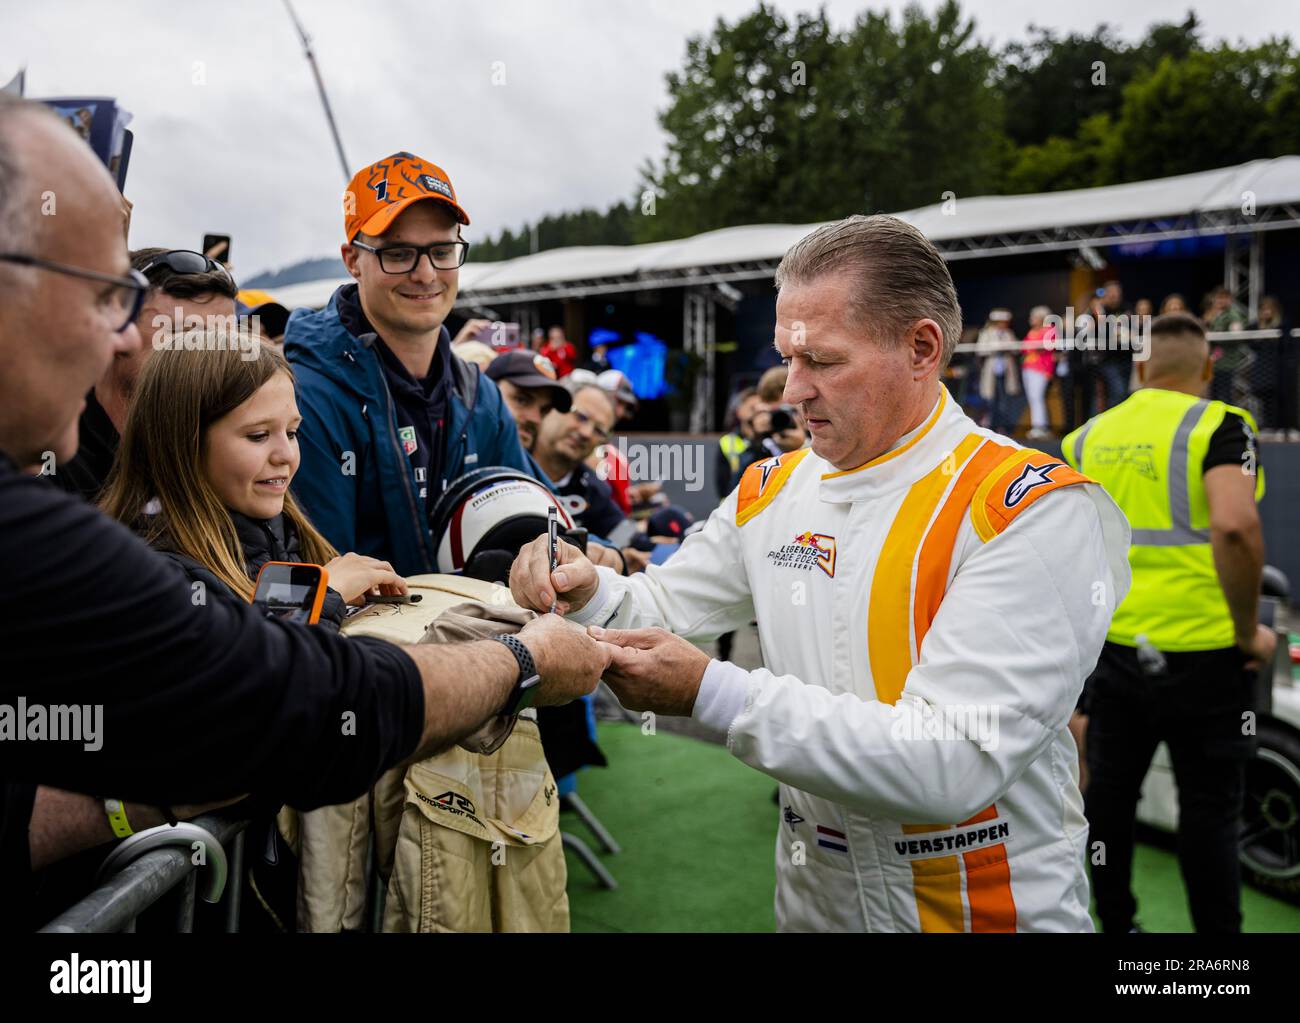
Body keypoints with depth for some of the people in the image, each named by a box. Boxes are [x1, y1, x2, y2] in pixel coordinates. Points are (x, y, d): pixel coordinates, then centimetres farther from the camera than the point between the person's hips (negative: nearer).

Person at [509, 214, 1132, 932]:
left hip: (990, 906, -5)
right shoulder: (771, 491, -1)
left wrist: (713, 694, -32)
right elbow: (659, 607, 7)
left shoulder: (1033, 511, -21)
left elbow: (956, 764, -29)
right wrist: (589, 595, -16)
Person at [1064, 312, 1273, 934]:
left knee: (1110, 794, 16)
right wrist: (1249, 630, -14)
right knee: (1208, 811, 8)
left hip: (1113, 645, 5)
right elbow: (1234, 527, -26)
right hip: (1200, 652, -4)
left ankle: (1115, 924, 30)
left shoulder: (1090, 435, 7)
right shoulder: (1219, 425, -8)